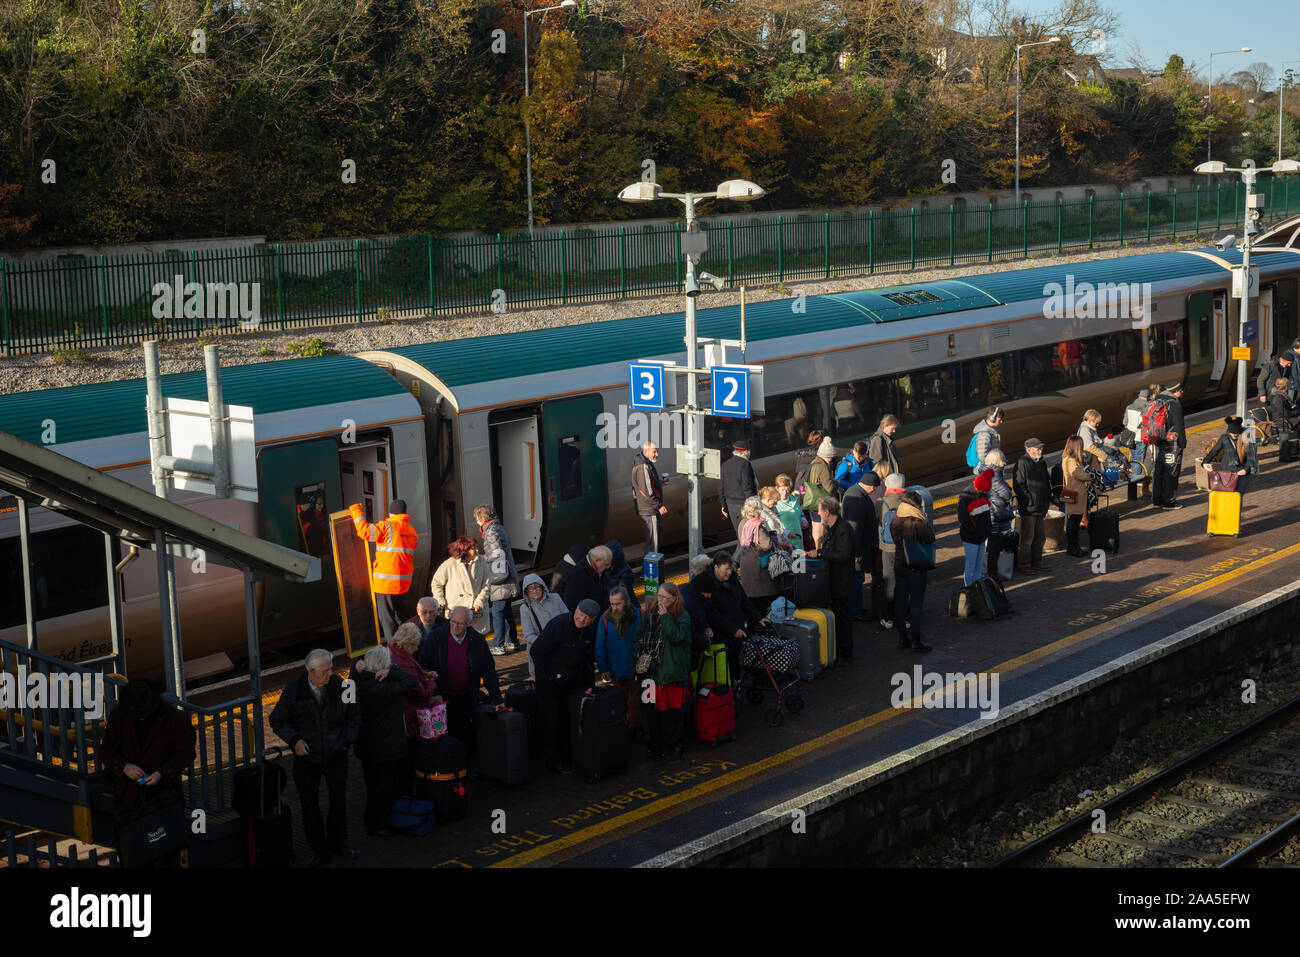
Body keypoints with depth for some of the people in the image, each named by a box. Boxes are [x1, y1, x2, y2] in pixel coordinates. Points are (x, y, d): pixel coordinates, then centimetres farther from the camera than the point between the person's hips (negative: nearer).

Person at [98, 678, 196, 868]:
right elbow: (105, 751, 5)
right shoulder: (117, 717, 0)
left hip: (163, 791, -2)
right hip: (128, 795, 2)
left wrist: (162, 773, -17)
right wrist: (124, 767, -15)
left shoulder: (173, 717, -8)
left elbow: (186, 754, -3)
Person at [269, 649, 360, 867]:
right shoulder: (293, 690, -12)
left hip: (336, 757, 1)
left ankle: (338, 843, 31)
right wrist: (295, 740, -15)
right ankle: (320, 851, 18)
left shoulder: (339, 686, -8)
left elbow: (354, 716, 7)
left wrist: (348, 741, -1)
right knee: (310, 805, 5)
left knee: (339, 800, 10)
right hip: (307, 758, -1)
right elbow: (277, 720, -2)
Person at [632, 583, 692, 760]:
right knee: (655, 709, 7)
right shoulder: (649, 613, 9)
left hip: (673, 671, -4)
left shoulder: (682, 616, -5)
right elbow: (638, 636, 17)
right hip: (653, 669, 4)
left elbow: (677, 637, -21)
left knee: (673, 709, 0)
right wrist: (640, 654, 2)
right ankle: (656, 745, 17)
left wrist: (665, 617, -19)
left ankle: (673, 745, 12)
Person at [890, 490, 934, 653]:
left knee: (900, 602, 12)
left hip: (899, 565, 6)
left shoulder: (895, 522, 1)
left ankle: (903, 638, 19)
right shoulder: (918, 523, -19)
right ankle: (916, 641, 3)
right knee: (916, 604, 1)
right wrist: (926, 522, -1)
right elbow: (931, 538, -10)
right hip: (916, 567, -6)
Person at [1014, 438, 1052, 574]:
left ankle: (1036, 562, 28)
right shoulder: (1022, 464, -13)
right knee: (1027, 538, -3)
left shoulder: (1042, 463, 14)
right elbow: (1019, 486, -17)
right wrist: (1030, 501, -19)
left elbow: (1047, 483, 23)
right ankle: (1023, 565, 6)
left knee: (1041, 537, 16)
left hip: (1041, 508, 8)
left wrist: (1048, 501, 13)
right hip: (1028, 509, -8)